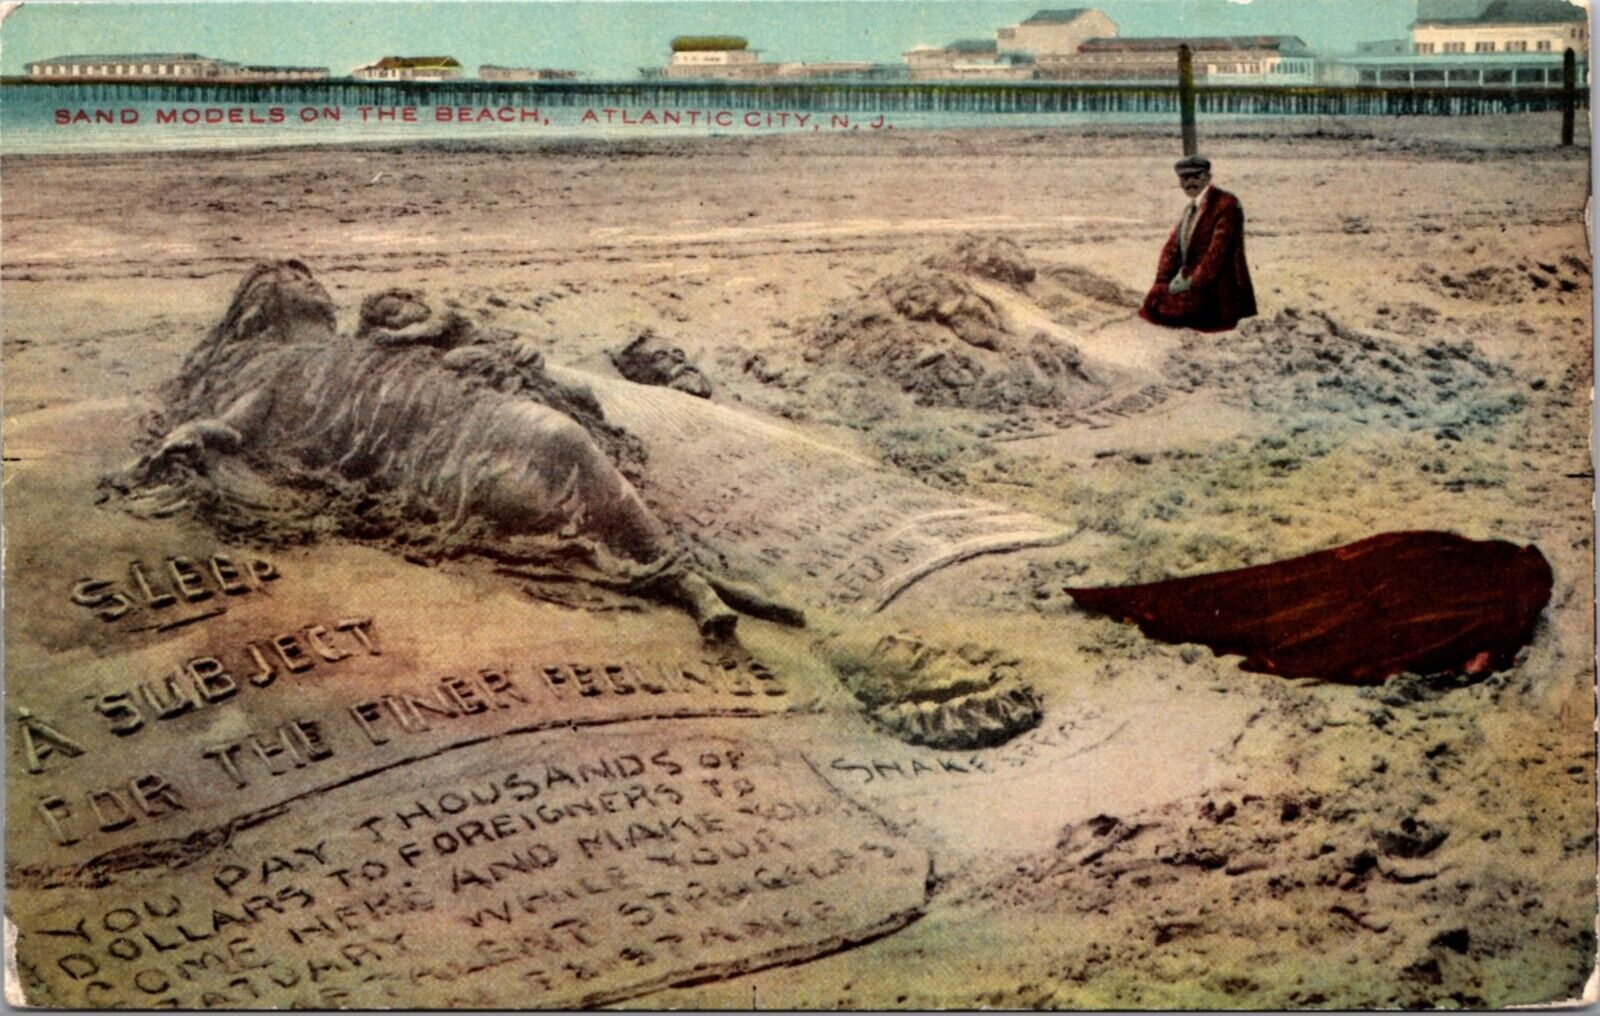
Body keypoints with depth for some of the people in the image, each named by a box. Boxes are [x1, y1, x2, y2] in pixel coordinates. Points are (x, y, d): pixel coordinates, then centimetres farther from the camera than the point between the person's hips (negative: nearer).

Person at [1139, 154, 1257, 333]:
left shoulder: (1226, 204, -11)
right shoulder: (1191, 208, 17)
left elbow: (1218, 250, -17)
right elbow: (1172, 245, 12)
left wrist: (1193, 281, -18)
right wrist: (1164, 280, -3)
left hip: (1214, 290, -8)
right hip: (1185, 282, 9)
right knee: (1155, 297, -11)